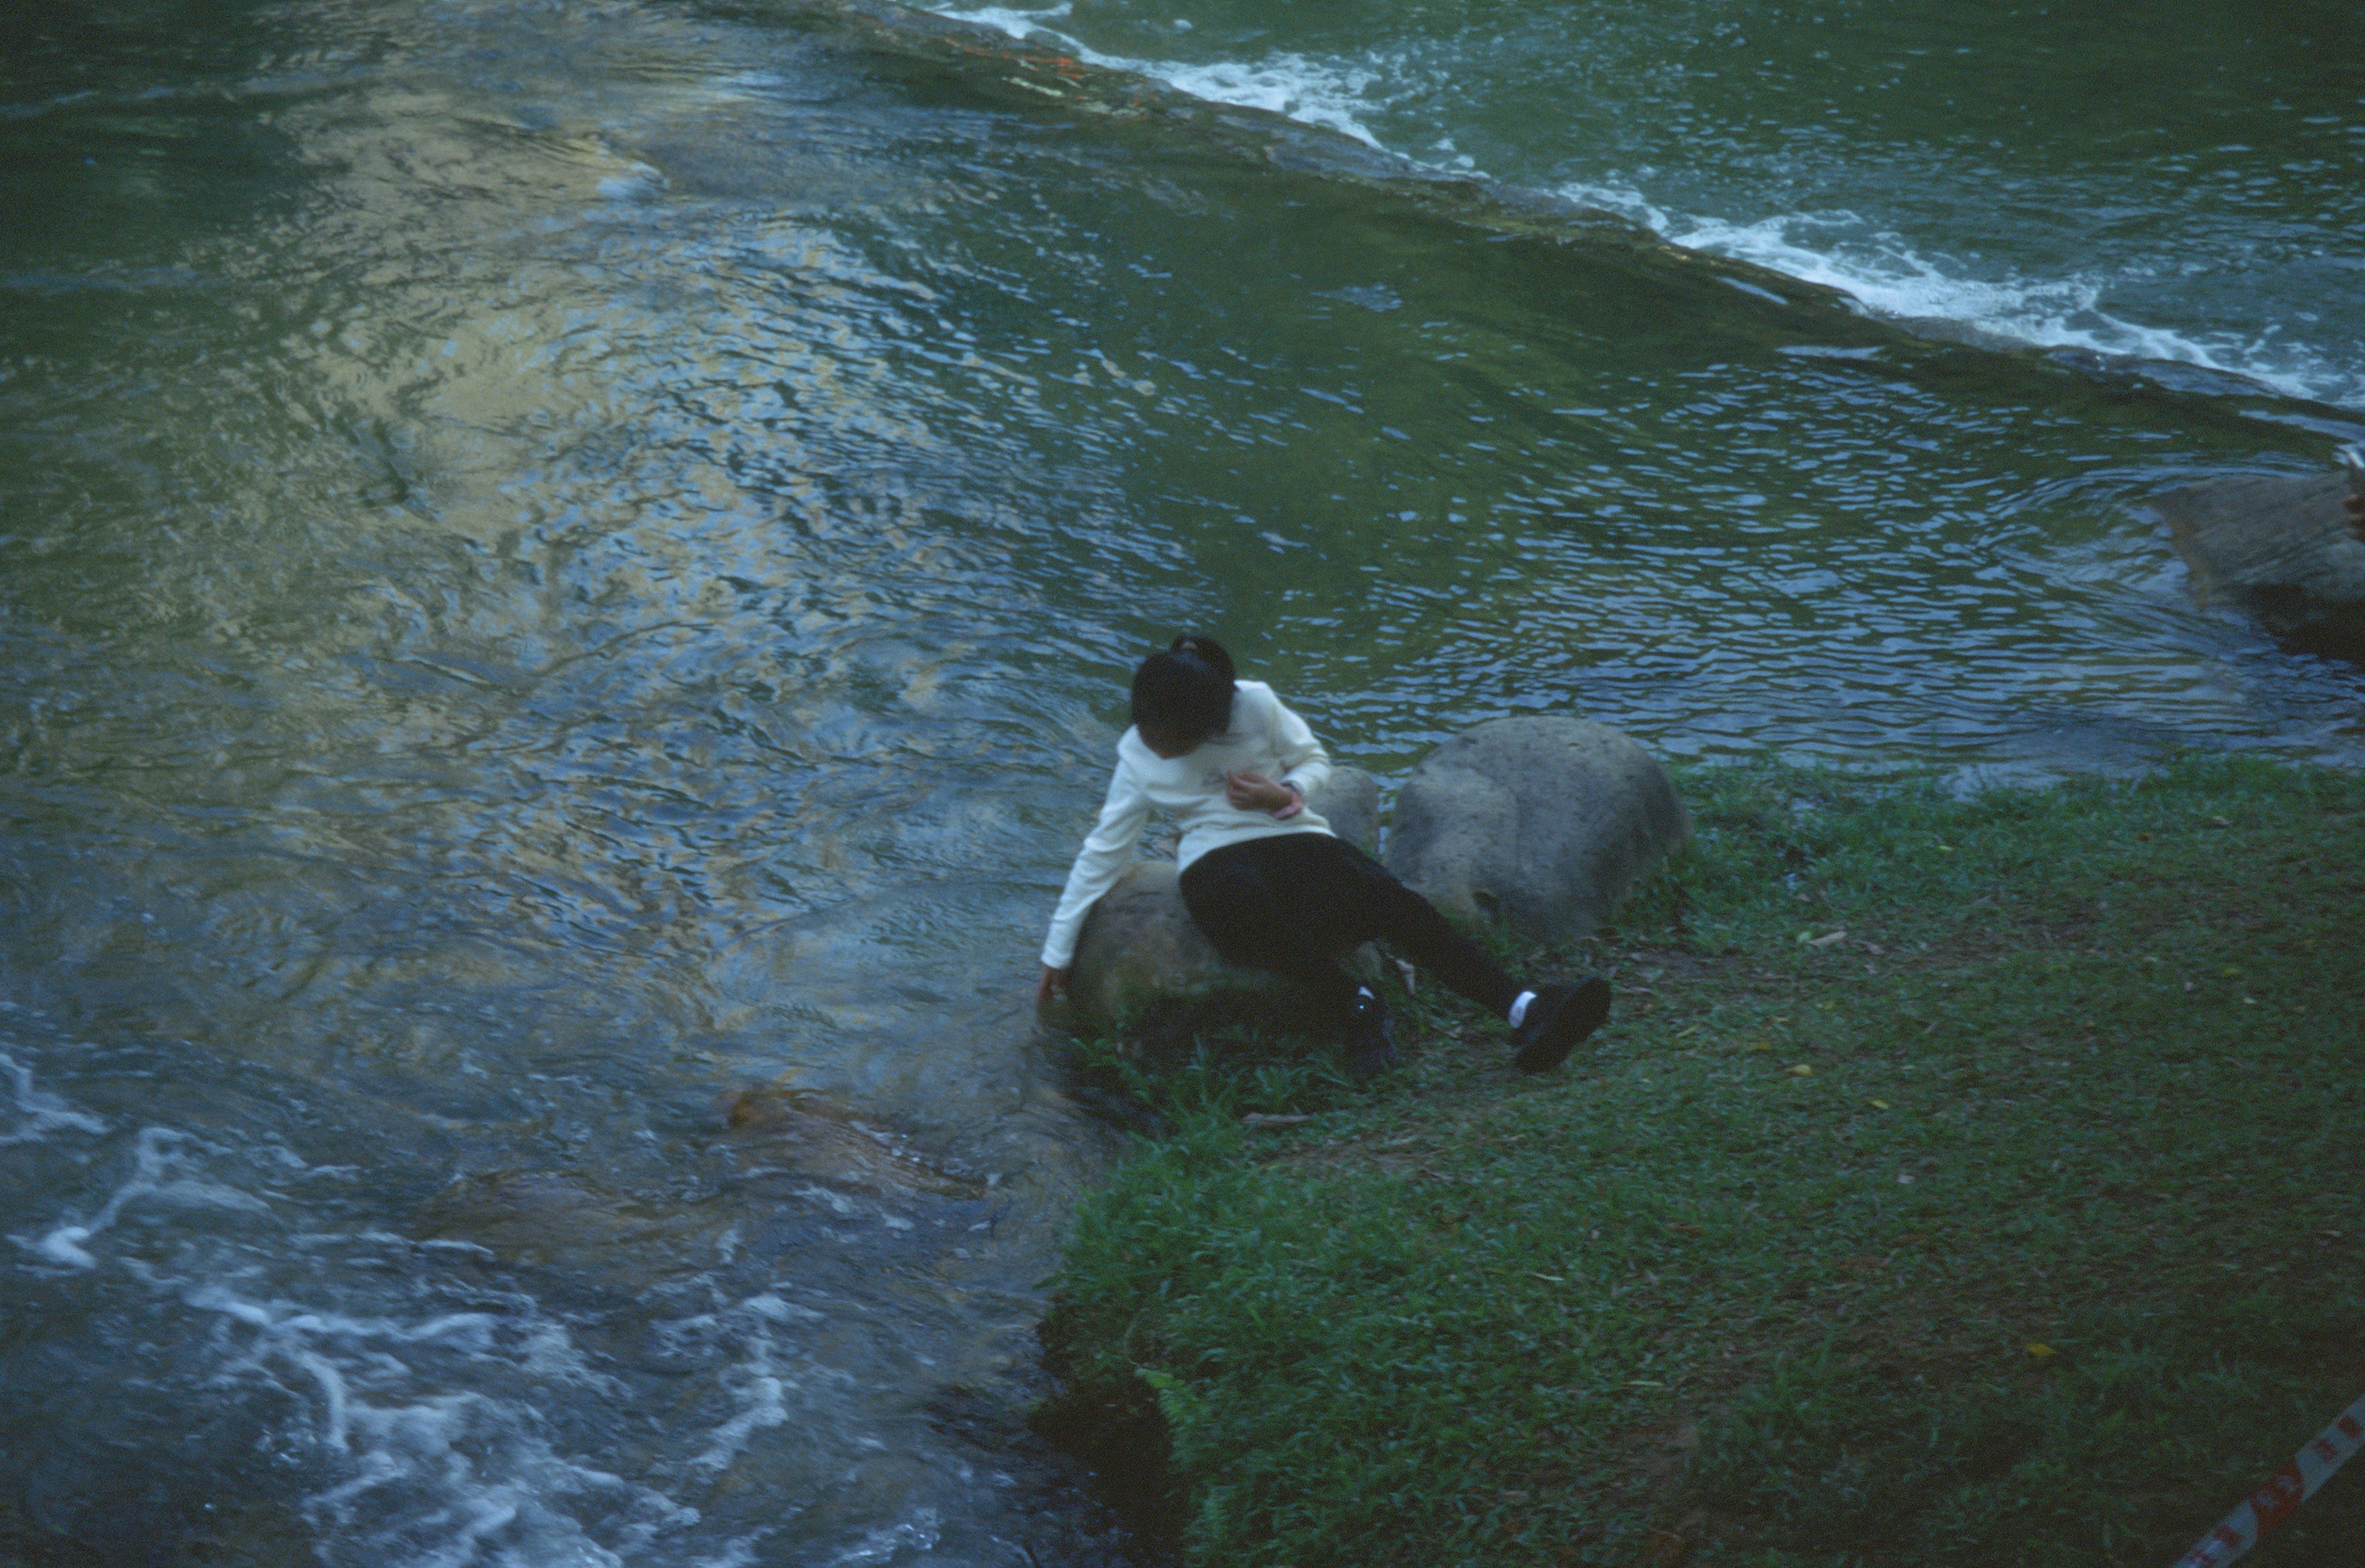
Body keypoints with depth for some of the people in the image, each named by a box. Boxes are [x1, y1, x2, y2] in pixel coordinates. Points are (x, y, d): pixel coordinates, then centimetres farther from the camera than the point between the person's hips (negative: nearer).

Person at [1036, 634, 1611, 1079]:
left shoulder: (1256, 705, -2)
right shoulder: (1136, 758, 3)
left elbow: (1315, 761, 11)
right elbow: (1103, 852, 10)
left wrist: (1287, 794, -13)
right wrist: (1059, 953, 10)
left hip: (1298, 839, 1)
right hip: (1217, 864, -1)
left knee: (1397, 903, -29)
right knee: (1242, 899, -42)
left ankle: (1526, 1011, -46)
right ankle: (1354, 1006, -35)